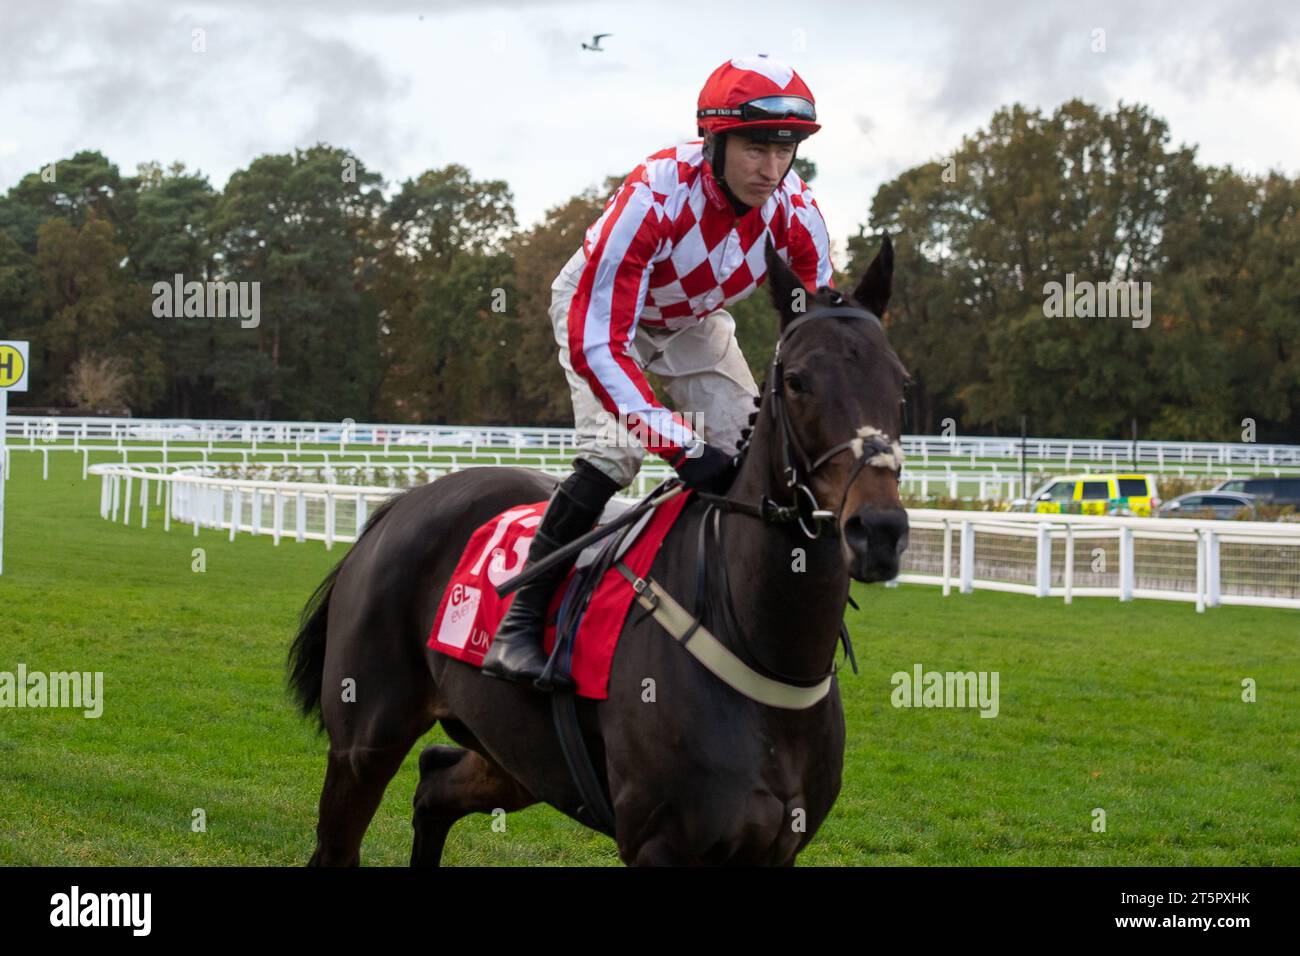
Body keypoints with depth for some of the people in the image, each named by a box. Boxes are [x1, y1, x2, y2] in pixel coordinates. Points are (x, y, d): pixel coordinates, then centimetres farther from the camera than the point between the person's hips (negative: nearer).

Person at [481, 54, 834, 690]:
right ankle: (519, 624, -19)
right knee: (615, 450, -26)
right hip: (597, 310, -5)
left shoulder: (795, 211, -27)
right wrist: (681, 447, -50)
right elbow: (595, 342, -44)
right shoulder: (655, 198, -42)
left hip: (693, 323, 6)